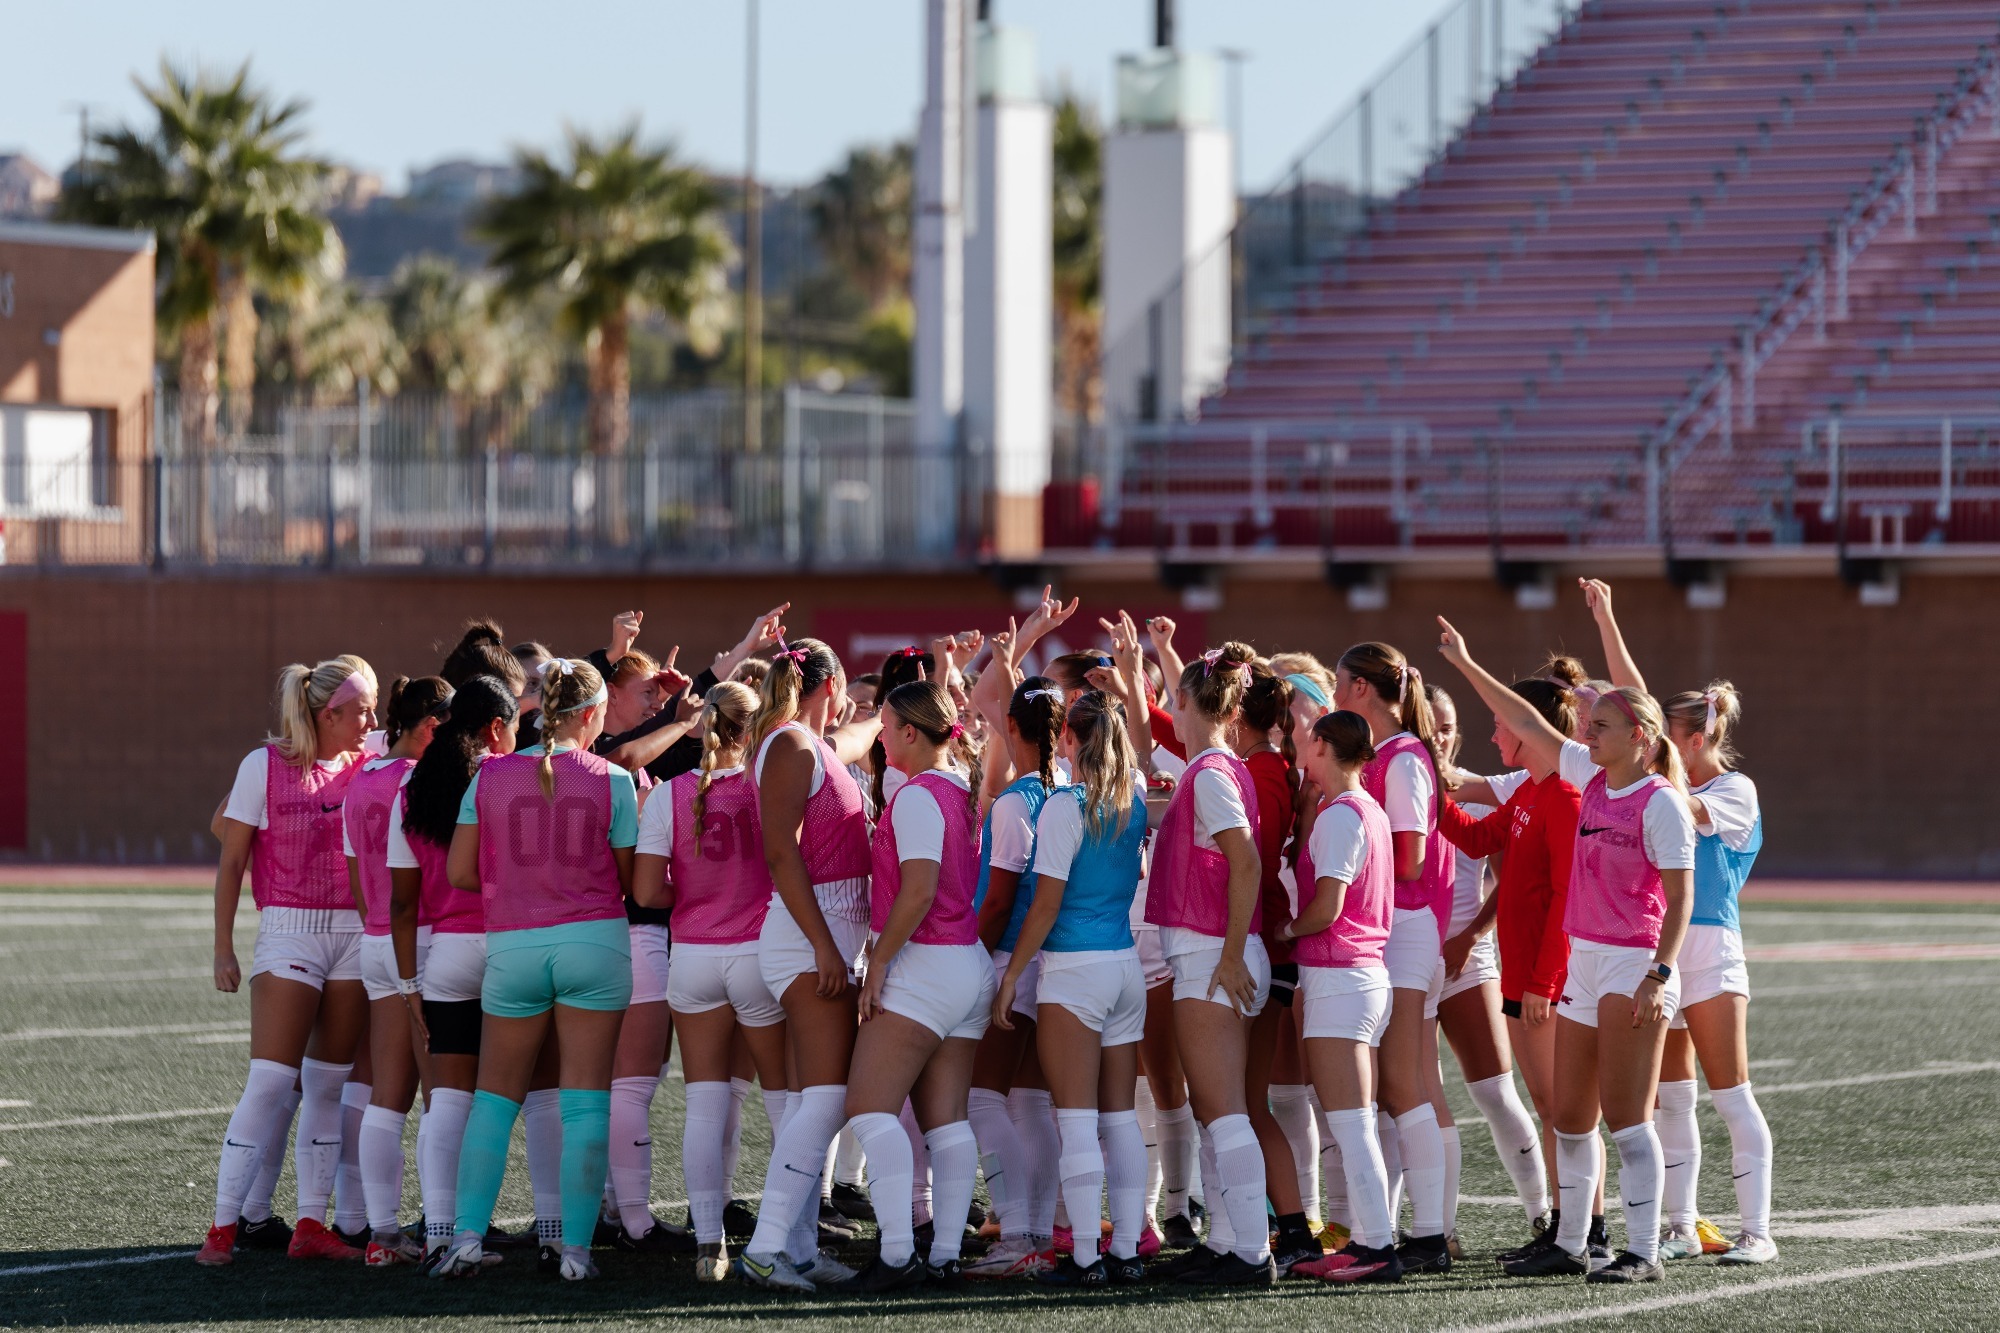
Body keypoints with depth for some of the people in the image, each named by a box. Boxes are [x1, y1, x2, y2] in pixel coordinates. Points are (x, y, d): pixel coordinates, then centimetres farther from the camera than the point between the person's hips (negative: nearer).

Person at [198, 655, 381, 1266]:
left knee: (330, 1083, 5)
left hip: (355, 935, 4)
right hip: (289, 934, -4)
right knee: (271, 1081, -11)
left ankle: (311, 1225, 10)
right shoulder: (265, 765, -3)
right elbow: (230, 862, 0)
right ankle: (224, 1226, -7)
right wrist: (223, 948, -2)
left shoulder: (366, 768, 8)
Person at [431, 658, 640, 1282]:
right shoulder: (612, 781, -3)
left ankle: (468, 1235, 3)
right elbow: (631, 880, 1)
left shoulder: (490, 775, 1)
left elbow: (458, 871, 2)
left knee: (496, 1094, 12)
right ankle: (576, 1248, 0)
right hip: (596, 941, -1)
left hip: (514, 945, 1)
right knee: (585, 1099, 2)